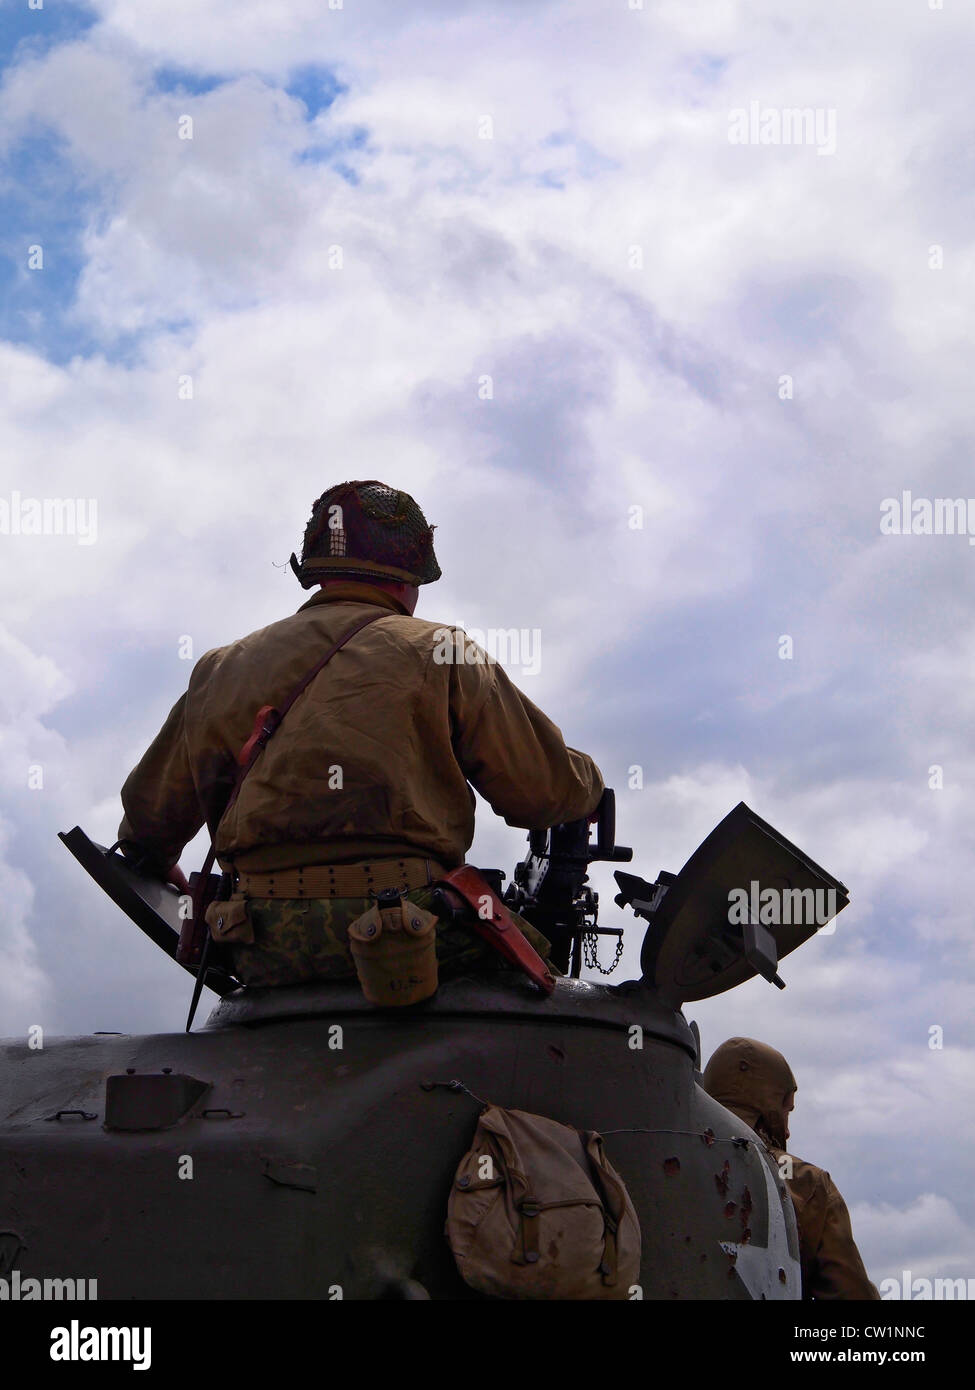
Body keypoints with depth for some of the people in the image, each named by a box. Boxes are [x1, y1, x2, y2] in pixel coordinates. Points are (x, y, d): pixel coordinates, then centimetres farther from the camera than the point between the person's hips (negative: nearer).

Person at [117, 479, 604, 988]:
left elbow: (150, 817, 26)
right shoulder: (442, 656, 7)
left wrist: (158, 867, 49)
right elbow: (545, 789, 8)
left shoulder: (221, 670, 18)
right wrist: (588, 784, 31)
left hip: (265, 958, 4)